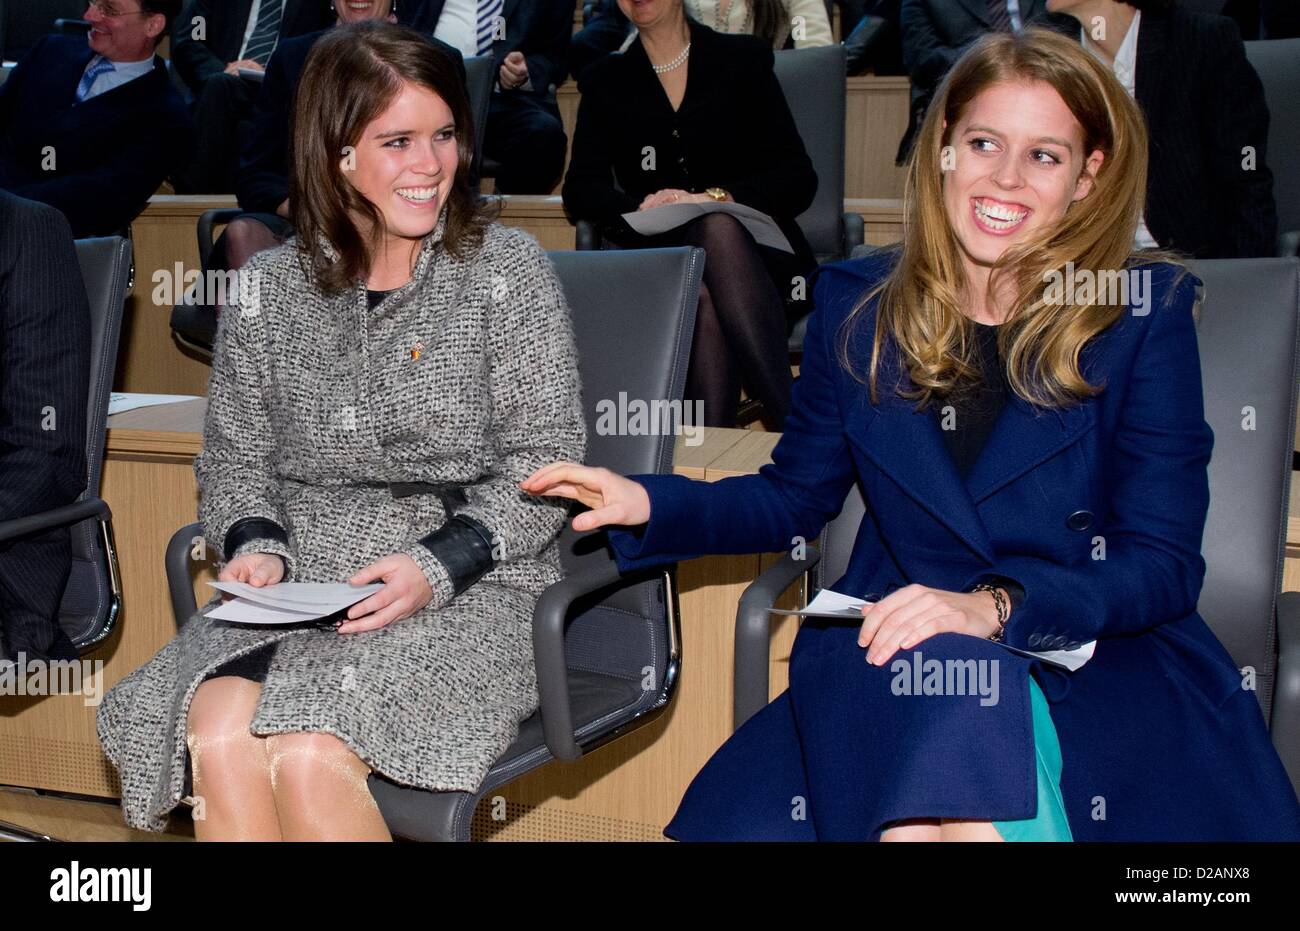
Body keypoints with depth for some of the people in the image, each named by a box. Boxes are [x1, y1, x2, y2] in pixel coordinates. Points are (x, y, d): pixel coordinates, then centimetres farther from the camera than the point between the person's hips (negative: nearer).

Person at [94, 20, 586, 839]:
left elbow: (544, 463, -3)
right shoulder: (270, 291, 10)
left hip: (468, 588, -3)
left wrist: (438, 565, -17)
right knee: (219, 737, -27)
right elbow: (236, 459, 16)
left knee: (308, 756, -28)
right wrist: (255, 545, -6)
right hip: (301, 585, 3)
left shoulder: (508, 270, 1)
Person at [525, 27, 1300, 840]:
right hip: (888, 649, 2)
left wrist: (995, 606, -23)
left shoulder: (1147, 312, -1)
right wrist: (649, 504, 0)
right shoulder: (856, 304, 8)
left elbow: (1163, 566, -6)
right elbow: (794, 499, 18)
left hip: (1108, 659, -2)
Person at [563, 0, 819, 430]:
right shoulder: (605, 81, 16)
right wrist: (642, 207, -18)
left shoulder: (744, 60, 10)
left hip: (757, 259, -1)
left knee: (718, 230, -36)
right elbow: (580, 190, 4)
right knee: (703, 300, -35)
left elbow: (799, 180, 1)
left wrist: (712, 198, -17)